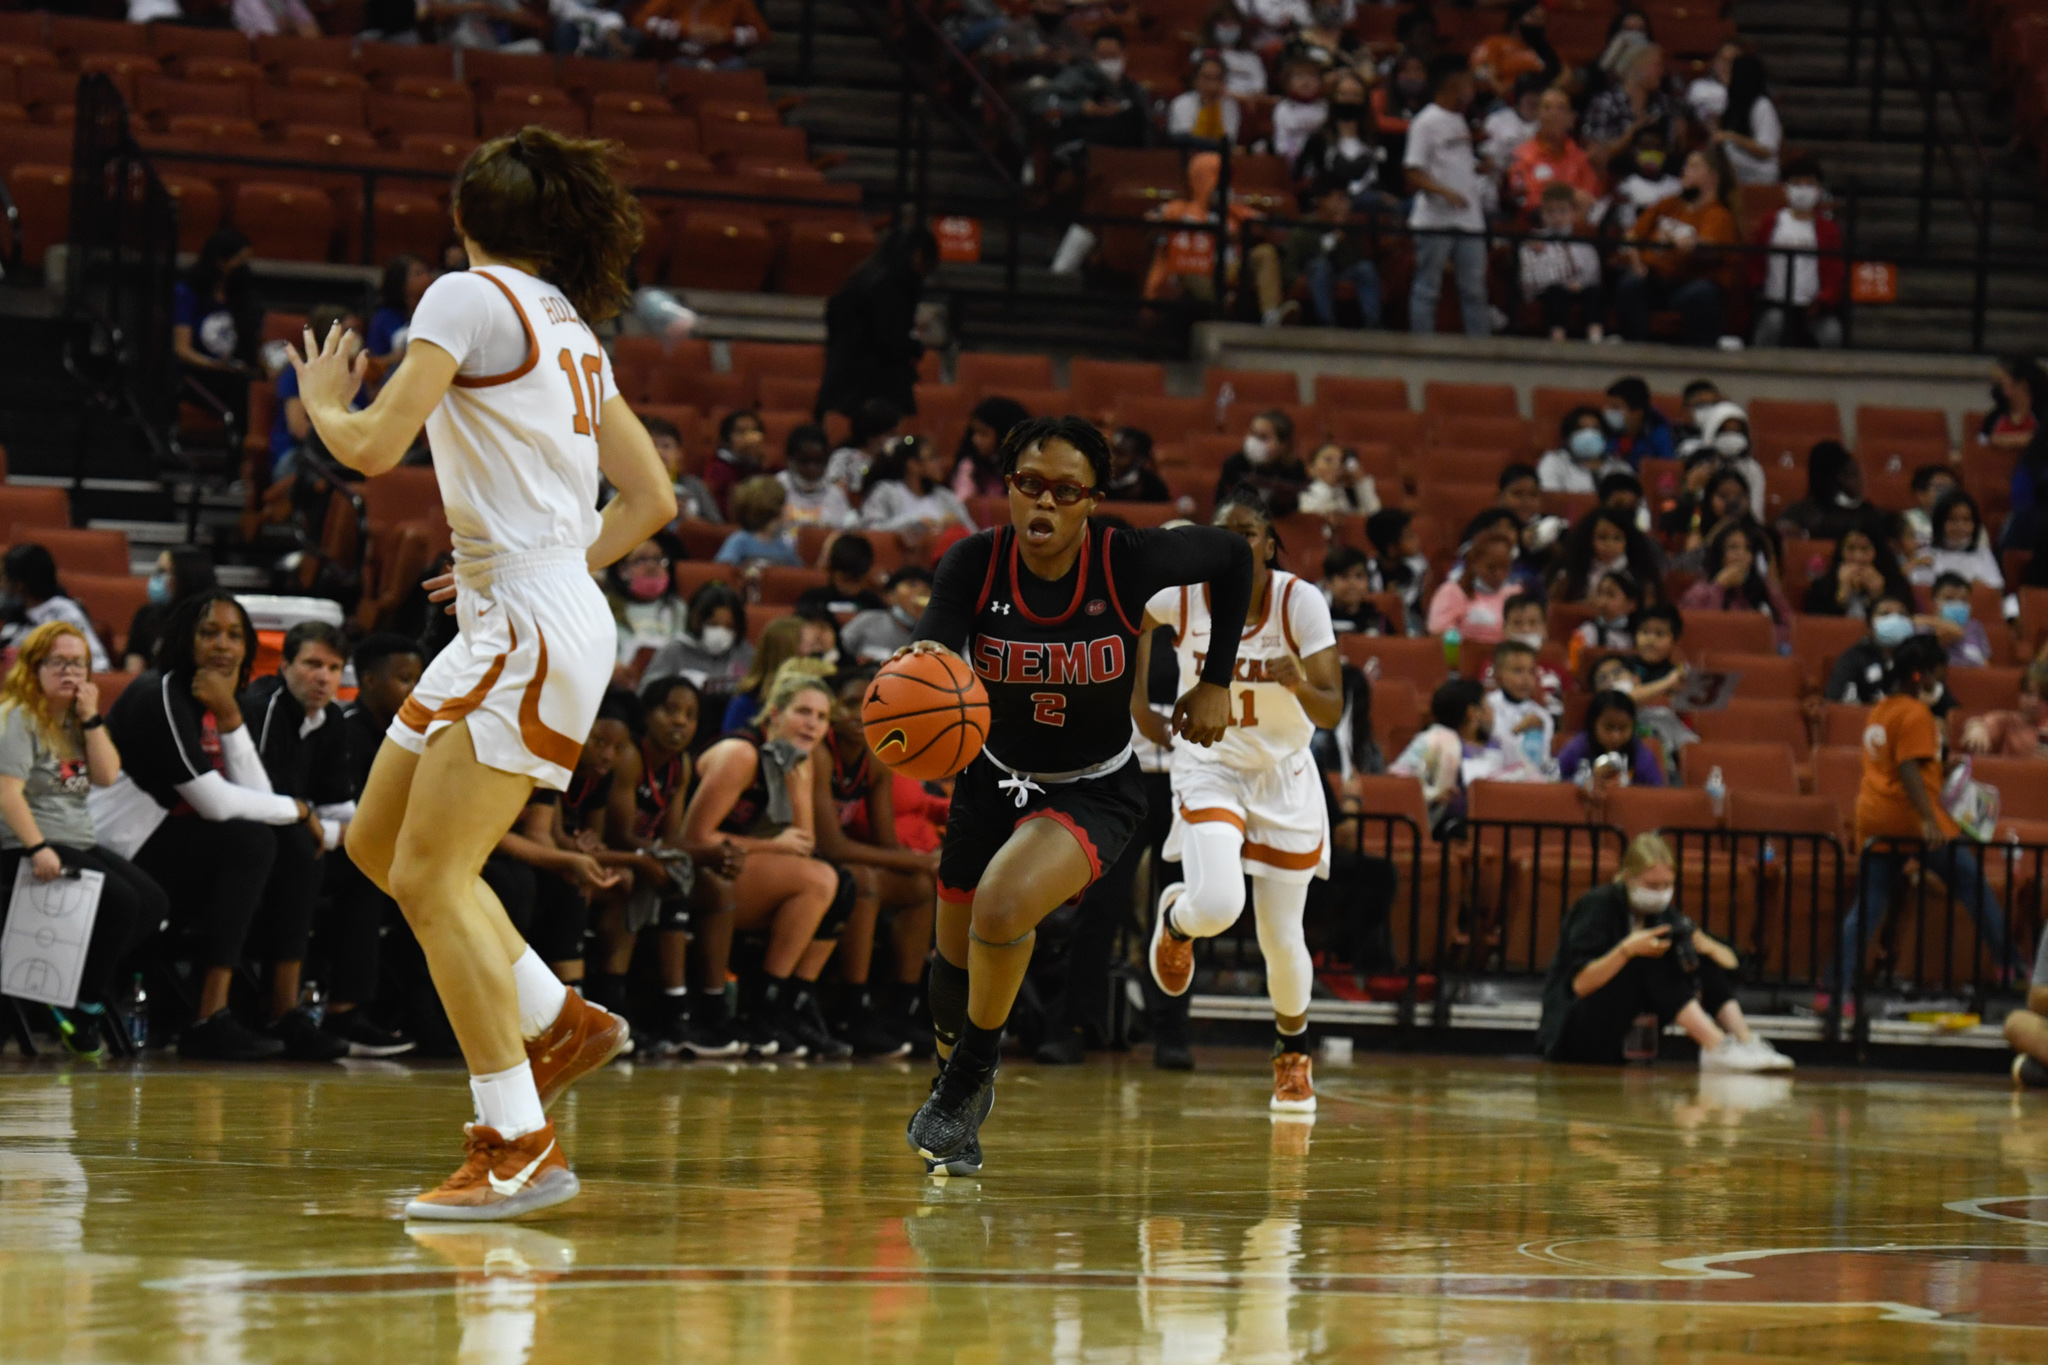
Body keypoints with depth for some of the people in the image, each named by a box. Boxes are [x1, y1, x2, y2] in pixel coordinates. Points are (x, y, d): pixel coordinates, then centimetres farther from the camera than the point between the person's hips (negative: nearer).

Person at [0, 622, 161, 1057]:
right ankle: (84, 1006, -12)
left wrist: (92, 718, -3)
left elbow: (107, 776, 6)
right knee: (119, 902, -26)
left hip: (79, 843, 9)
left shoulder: (74, 720, 16)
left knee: (154, 904, -6)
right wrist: (37, 850, -30)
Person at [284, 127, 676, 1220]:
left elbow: (372, 446, -14)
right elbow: (652, 497, 19)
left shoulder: (469, 297, -7)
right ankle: (558, 1021, 16)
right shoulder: (571, 330, 18)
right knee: (378, 842, 15)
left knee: (429, 874, -11)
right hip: (512, 624, 9)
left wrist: (321, 398, 8)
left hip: (531, 633, -9)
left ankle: (517, 1147, -13)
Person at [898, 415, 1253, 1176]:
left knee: (1001, 910, -29)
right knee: (956, 960, 15)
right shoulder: (975, 564, -18)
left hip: (1094, 792, -3)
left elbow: (1233, 557, -3)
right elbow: (933, 647, -33)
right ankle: (959, 1068, 47)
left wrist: (1216, 682, -3)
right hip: (994, 780, 3)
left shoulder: (1129, 563, -21)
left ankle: (968, 1083, -6)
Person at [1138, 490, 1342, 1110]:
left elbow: (1332, 711, -24)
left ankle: (1293, 1052, 35)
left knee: (1281, 940, 5)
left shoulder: (1300, 601, -21)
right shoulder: (1179, 594, -16)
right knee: (1217, 906, -25)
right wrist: (1137, 700, 6)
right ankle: (1175, 917, 14)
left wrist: (1299, 684, -45)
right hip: (1208, 767, 0)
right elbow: (1136, 619, 10)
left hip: (1284, 777, 0)